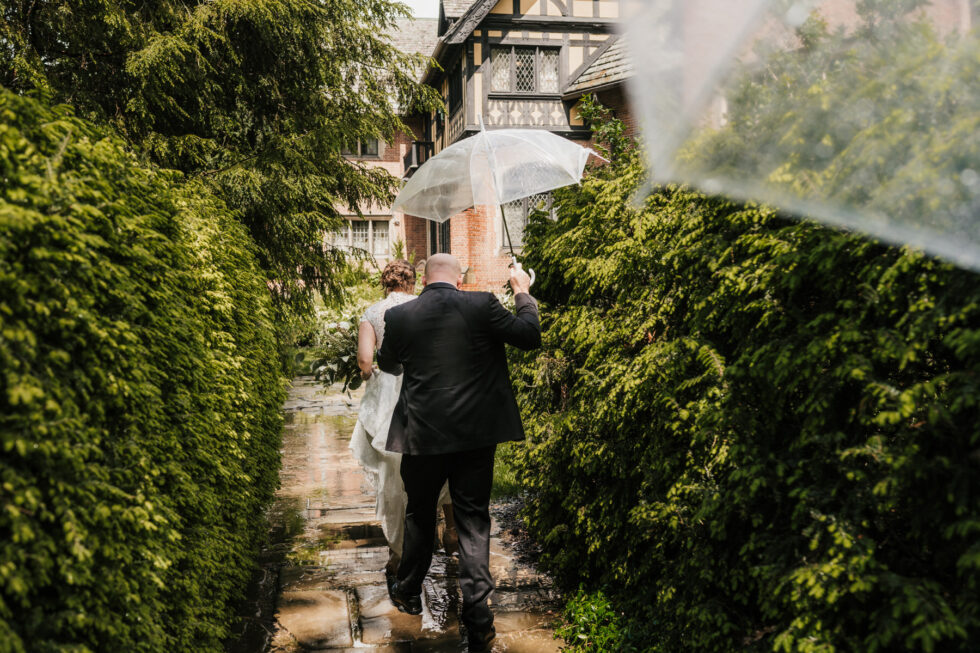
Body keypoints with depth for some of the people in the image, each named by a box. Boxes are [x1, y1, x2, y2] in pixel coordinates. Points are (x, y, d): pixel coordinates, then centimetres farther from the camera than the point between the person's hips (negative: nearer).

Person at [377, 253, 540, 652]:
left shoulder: (399, 316, -3)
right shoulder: (481, 306, -8)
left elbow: (387, 365, 14)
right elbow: (530, 336, -2)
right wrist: (523, 293, 12)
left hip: (423, 435, 1)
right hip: (477, 434, -1)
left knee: (419, 515, 19)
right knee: (473, 519, 7)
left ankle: (408, 593, 36)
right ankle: (477, 612, 3)